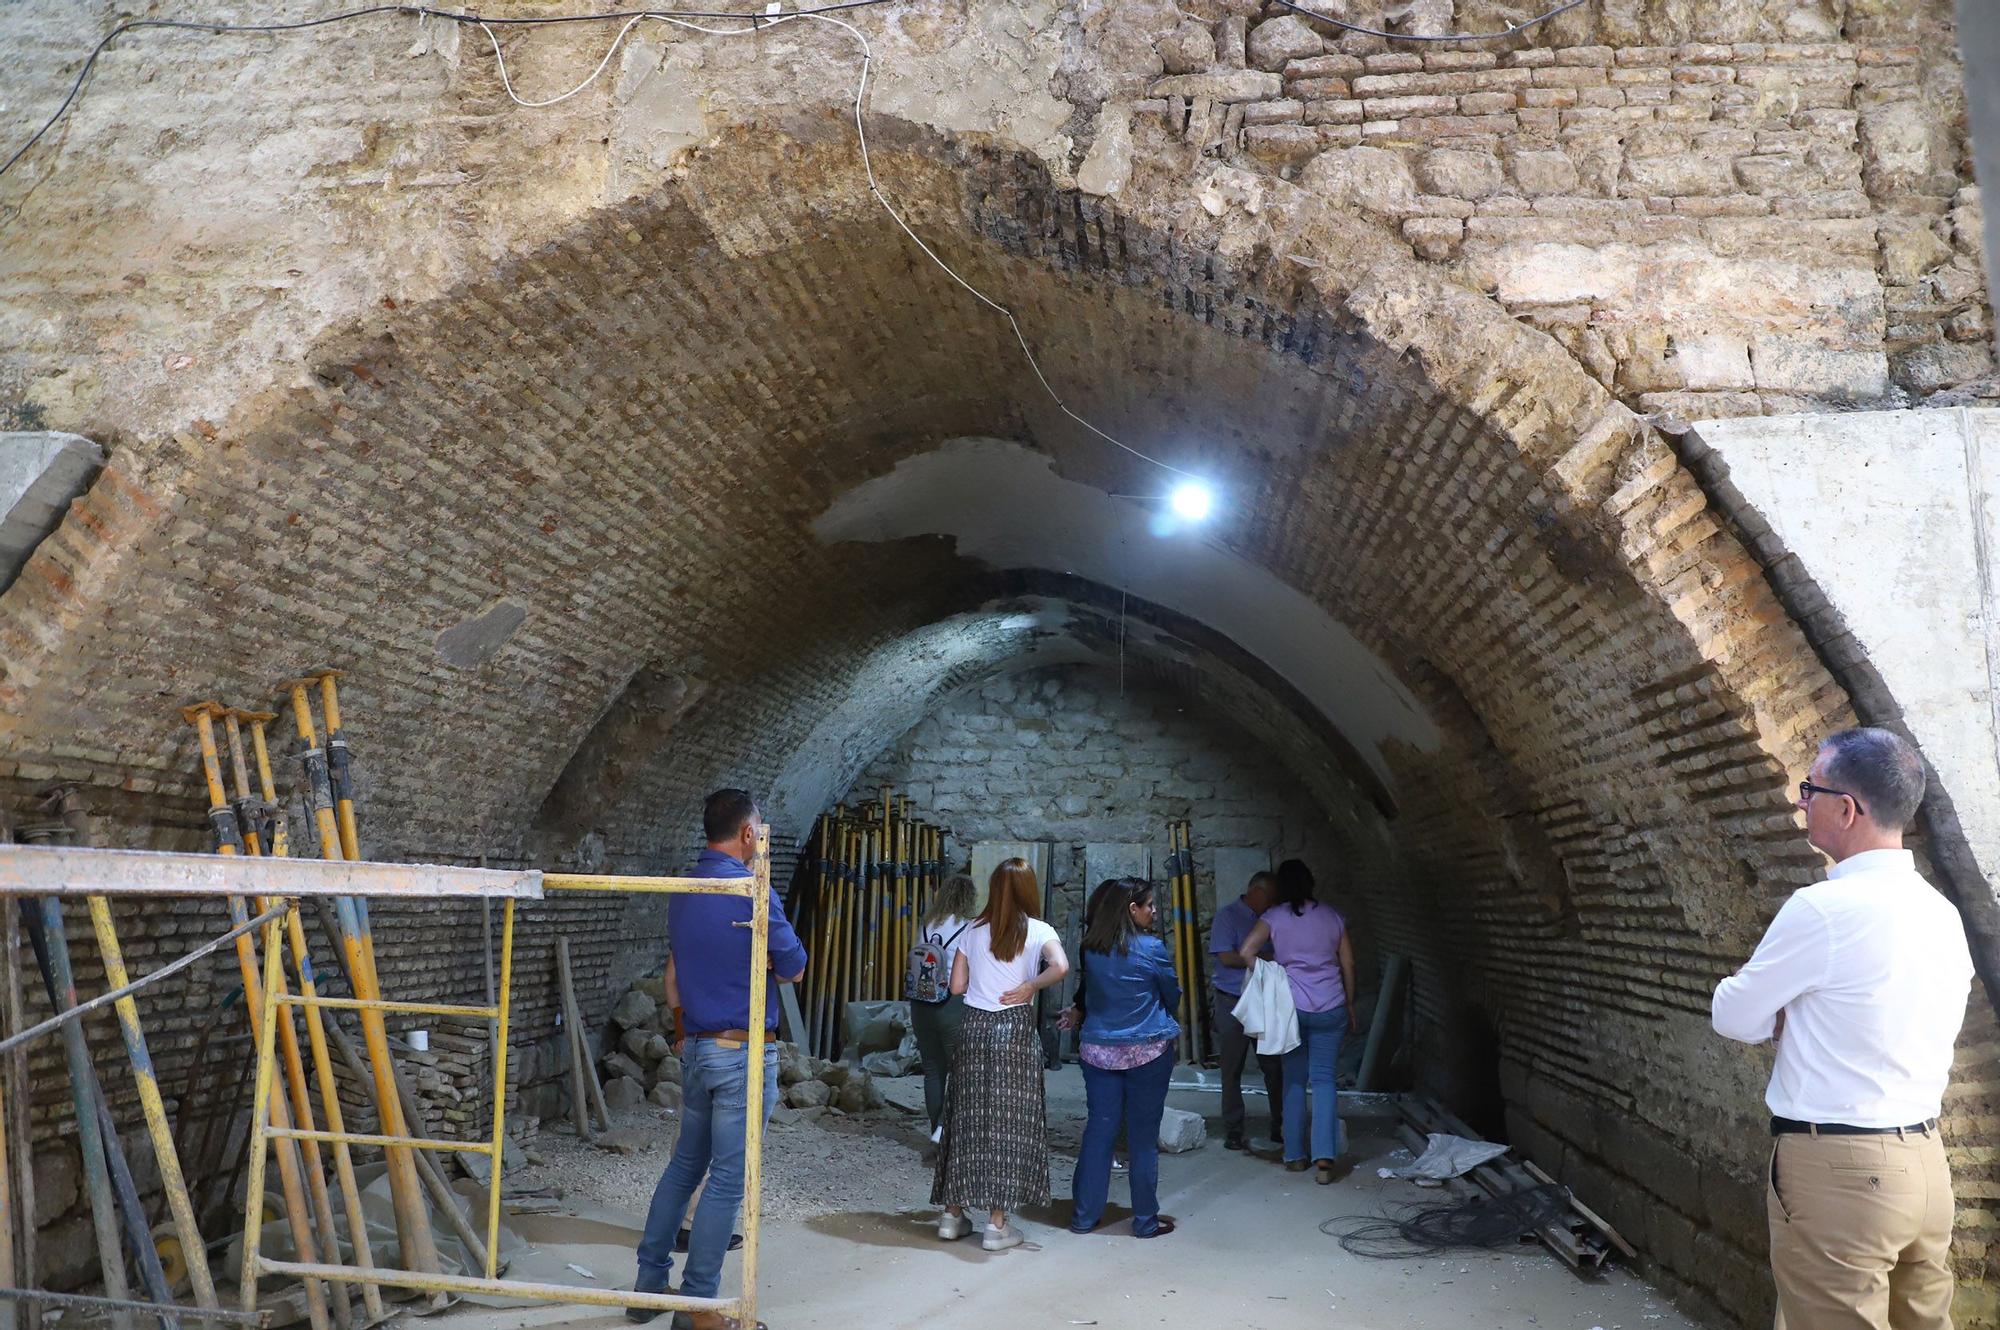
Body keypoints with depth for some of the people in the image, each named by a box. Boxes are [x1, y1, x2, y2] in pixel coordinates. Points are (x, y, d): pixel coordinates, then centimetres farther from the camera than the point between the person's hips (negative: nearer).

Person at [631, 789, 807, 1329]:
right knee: (727, 1179, 0)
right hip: (743, 1053, -8)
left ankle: (649, 1284, 24)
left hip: (696, 1047, 8)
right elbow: (793, 970, -6)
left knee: (685, 1164, 18)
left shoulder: (682, 893, 7)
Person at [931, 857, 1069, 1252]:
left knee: (967, 1119, 12)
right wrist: (1029, 987, -8)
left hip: (974, 1027, 4)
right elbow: (1060, 967, -22)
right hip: (1015, 1030, -3)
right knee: (1008, 1123, 3)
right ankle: (997, 1224, 5)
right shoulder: (1037, 931, -4)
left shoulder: (974, 931, 6)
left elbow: (957, 985, 6)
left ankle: (953, 1213, 19)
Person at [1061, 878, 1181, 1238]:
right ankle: (1145, 1220, 14)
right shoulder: (1151, 949, -11)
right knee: (1143, 1135, 5)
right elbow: (1173, 996, 3)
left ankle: (1085, 1215, 16)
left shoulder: (1090, 949, 1)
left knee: (1098, 1129, 11)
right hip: (1147, 1052, -4)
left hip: (1098, 1051, 4)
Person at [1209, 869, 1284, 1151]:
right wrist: (1264, 958, -17)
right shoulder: (1227, 916, -7)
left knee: (1274, 1066, 6)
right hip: (1233, 1004, -5)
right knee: (1232, 1069, 2)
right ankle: (1233, 1131, 10)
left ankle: (1280, 1127, 16)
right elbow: (1227, 957, -17)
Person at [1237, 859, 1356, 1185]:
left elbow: (1245, 952, -14)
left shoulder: (1274, 917, -2)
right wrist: (1350, 1007, 17)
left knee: (1294, 1080, 10)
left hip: (1291, 1007, -1)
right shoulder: (1332, 916, 5)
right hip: (1330, 1009, 1)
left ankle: (1295, 1155, 14)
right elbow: (1348, 965, 8)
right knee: (1324, 1078, 3)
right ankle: (1325, 1156, -9)